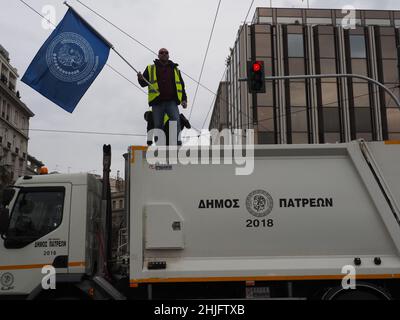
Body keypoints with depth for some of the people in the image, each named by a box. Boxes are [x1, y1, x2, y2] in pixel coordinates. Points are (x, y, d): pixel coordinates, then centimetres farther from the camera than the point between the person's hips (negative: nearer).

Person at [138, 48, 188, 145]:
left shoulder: (175, 69, 21)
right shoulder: (150, 69, 16)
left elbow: (181, 86, 21)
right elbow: (144, 83, 12)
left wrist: (184, 99, 8)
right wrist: (141, 79, -13)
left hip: (171, 102, 0)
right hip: (157, 102, 0)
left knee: (176, 121, -21)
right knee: (158, 126, -2)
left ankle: (177, 140, -18)